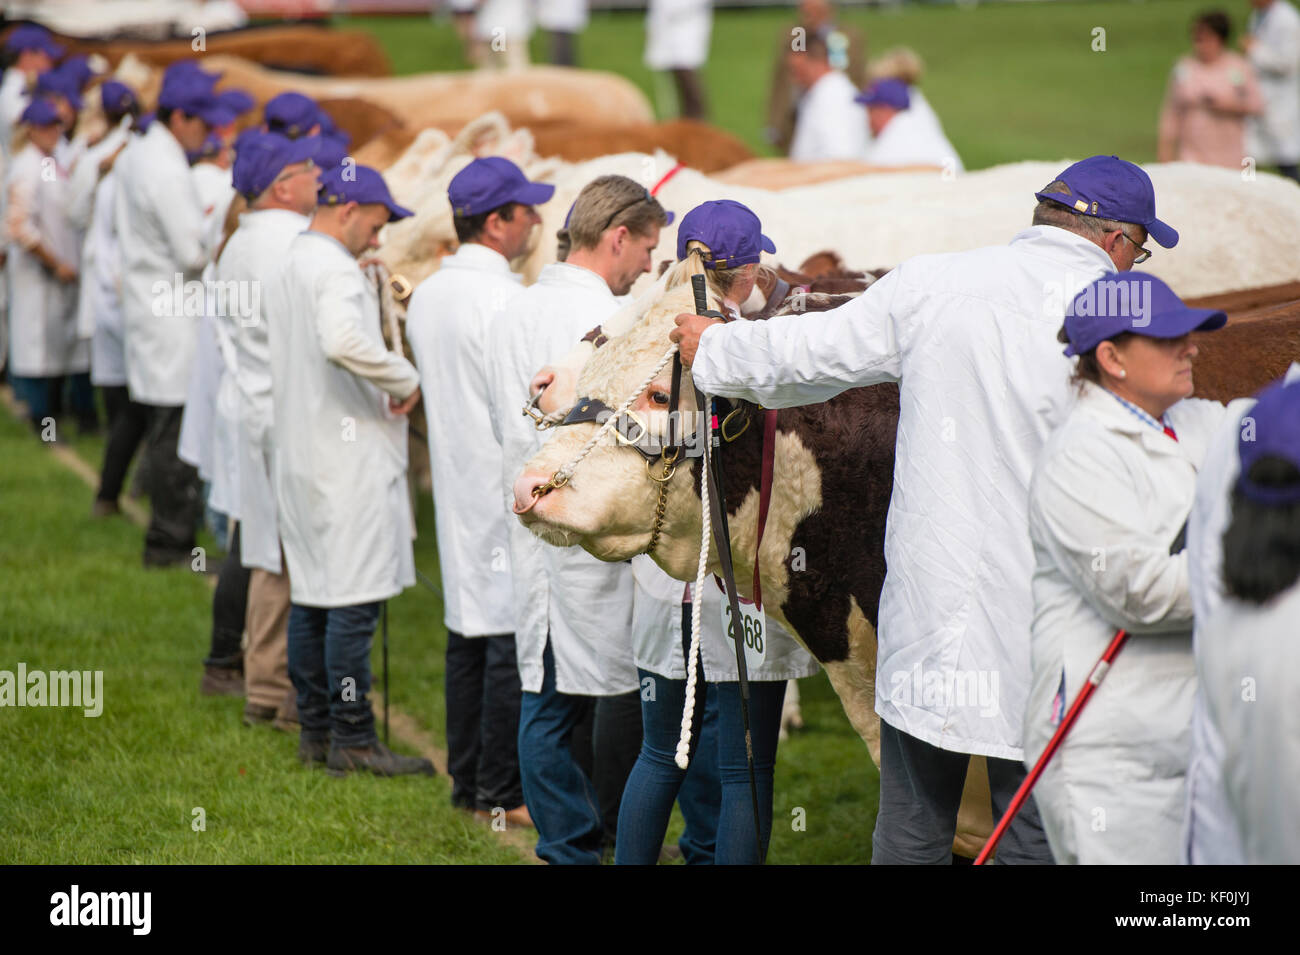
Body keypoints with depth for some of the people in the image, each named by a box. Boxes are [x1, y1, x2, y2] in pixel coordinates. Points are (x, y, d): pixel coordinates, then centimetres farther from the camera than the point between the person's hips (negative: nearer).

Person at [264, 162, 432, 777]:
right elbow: (343, 341, -34)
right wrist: (404, 379, -21)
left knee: (311, 597, 12)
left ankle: (315, 728, 18)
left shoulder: (288, 270, 17)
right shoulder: (335, 270, -15)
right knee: (354, 598, -7)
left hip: (299, 457, 10)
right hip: (346, 456, -10)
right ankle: (352, 739, -6)